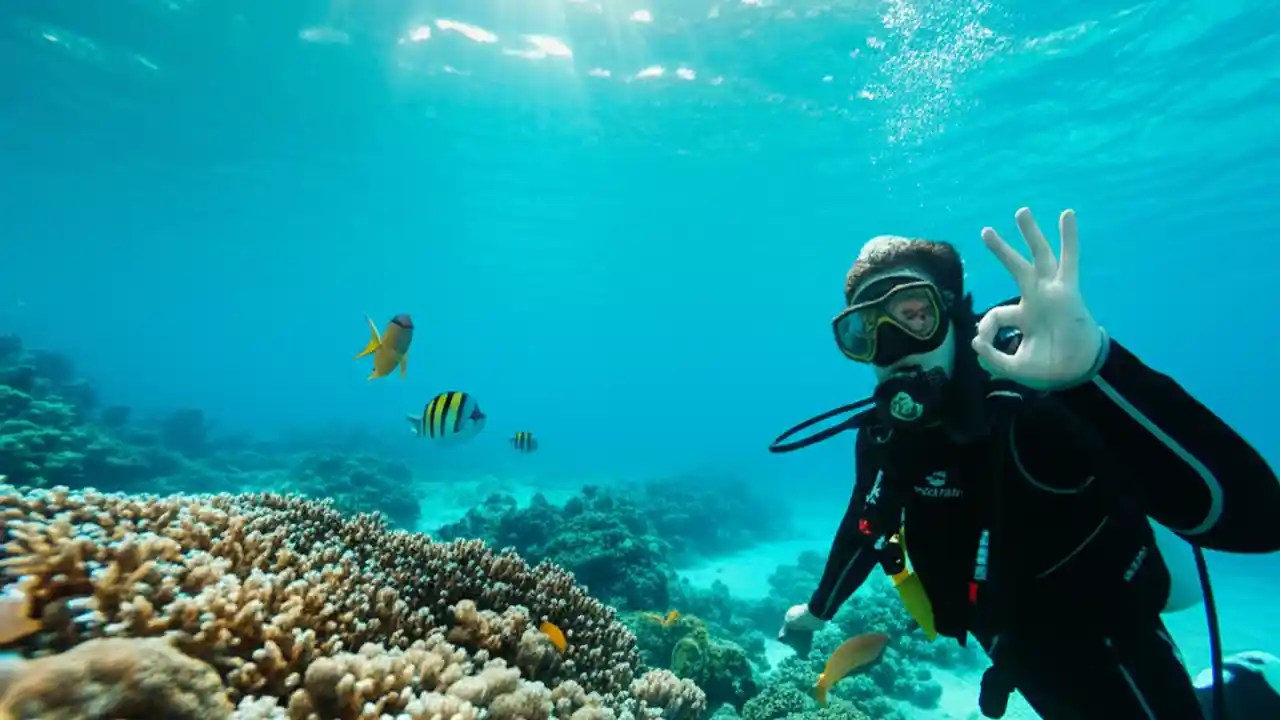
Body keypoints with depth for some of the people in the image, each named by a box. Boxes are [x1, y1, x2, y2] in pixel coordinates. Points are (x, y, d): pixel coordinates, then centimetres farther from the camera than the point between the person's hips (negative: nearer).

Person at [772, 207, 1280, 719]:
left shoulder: (1041, 401, -31)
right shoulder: (883, 433, -14)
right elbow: (867, 523, 4)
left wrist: (1094, 365, -58)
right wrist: (818, 608, 18)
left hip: (1111, 655, -4)